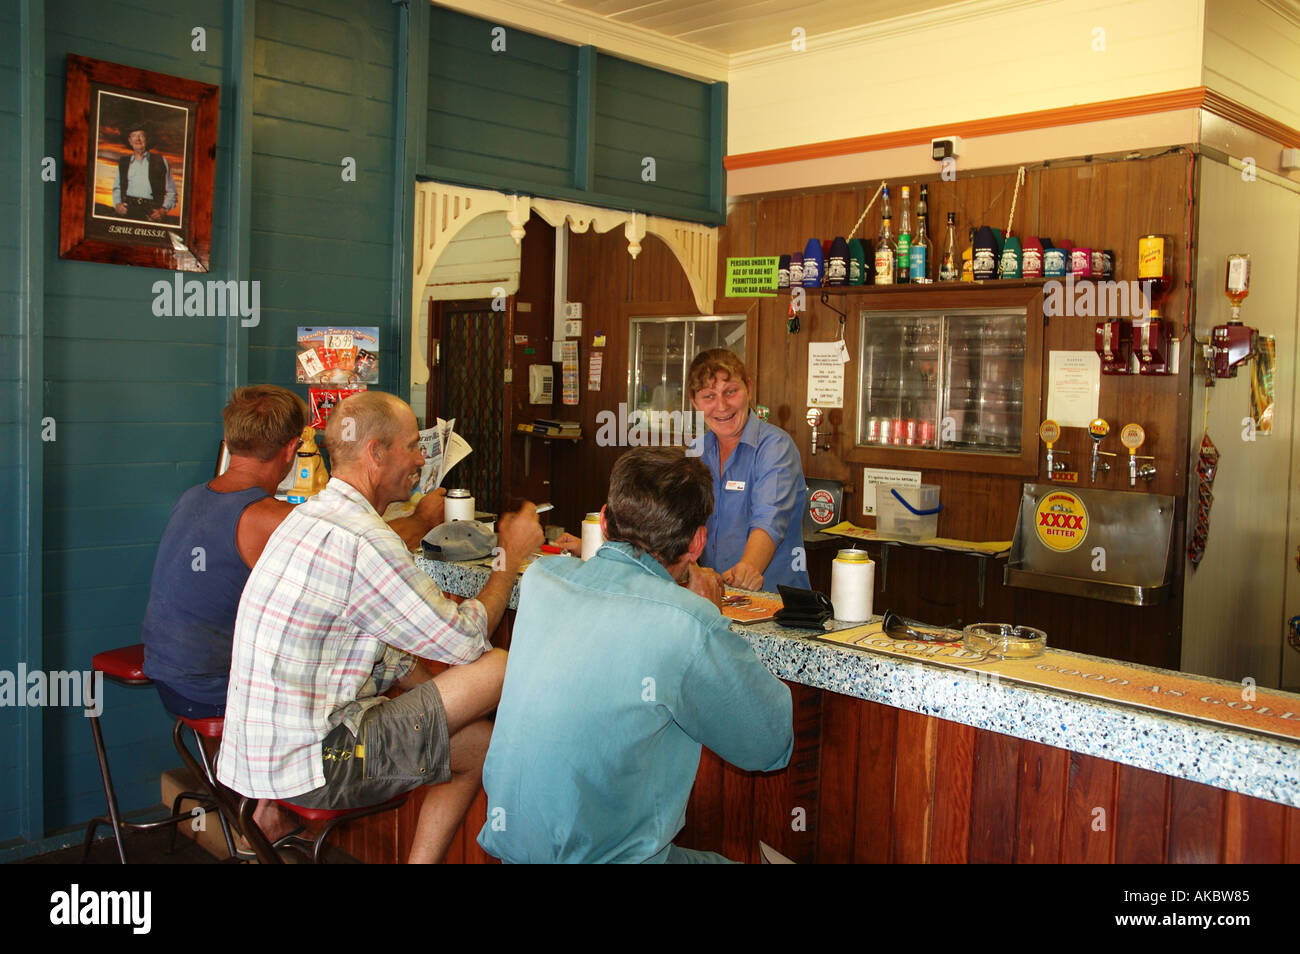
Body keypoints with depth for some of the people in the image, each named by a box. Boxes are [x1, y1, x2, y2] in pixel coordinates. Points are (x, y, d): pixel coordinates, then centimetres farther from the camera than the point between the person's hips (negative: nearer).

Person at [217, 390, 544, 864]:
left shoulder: (313, 516, 12)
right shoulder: (361, 542, -22)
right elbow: (466, 642, -13)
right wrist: (511, 553, 0)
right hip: (307, 763, -10)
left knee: (477, 742, 17)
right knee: (498, 666, -10)